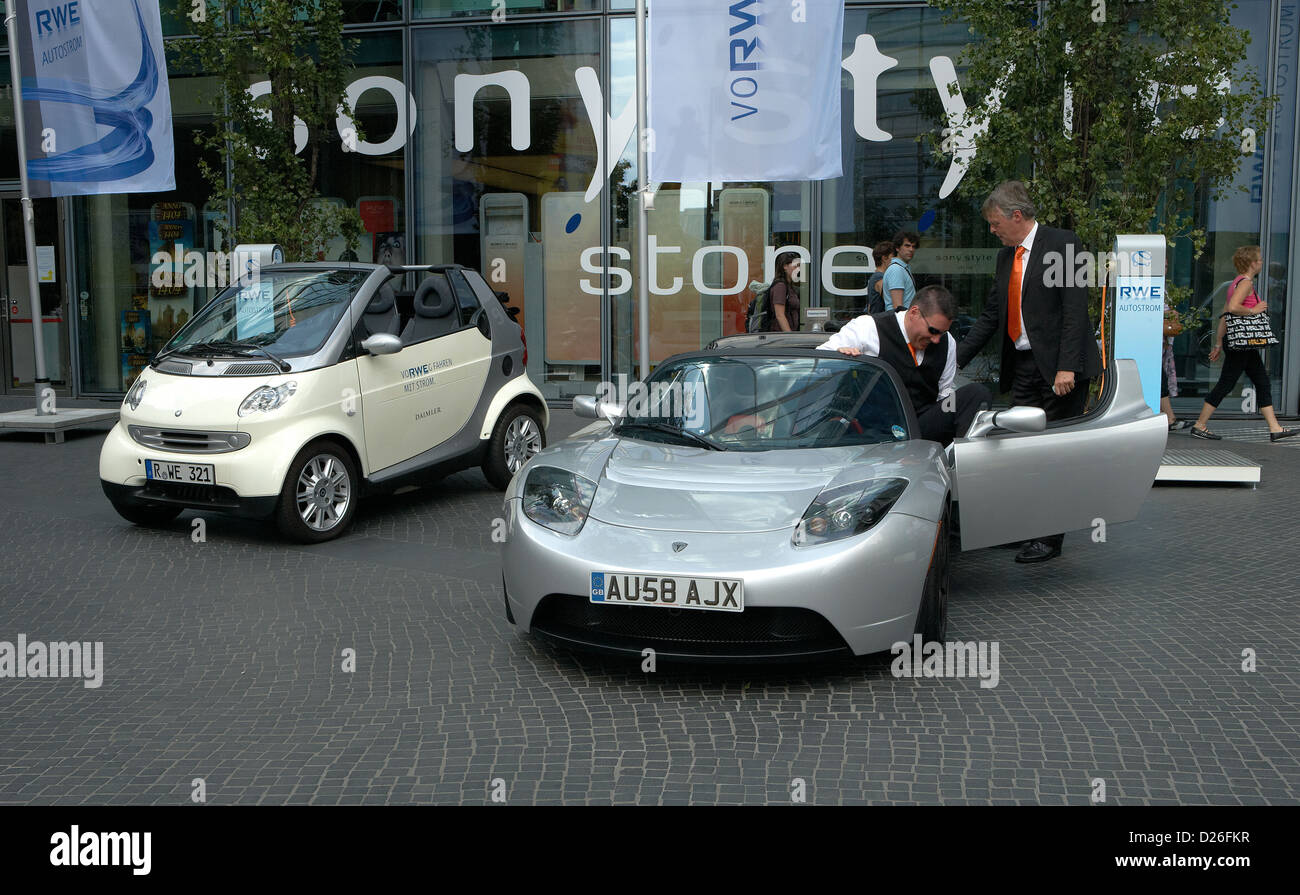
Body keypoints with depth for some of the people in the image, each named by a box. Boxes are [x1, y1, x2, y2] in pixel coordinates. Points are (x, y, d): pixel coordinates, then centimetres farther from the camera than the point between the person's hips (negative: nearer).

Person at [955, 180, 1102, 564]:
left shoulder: (1062, 244, -7)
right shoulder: (1006, 256, 16)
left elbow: (1075, 308, -14)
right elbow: (990, 316, 19)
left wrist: (1067, 367, -21)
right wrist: (956, 359, 12)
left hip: (1059, 366, -7)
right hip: (1022, 367, 7)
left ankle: (1050, 537, 4)